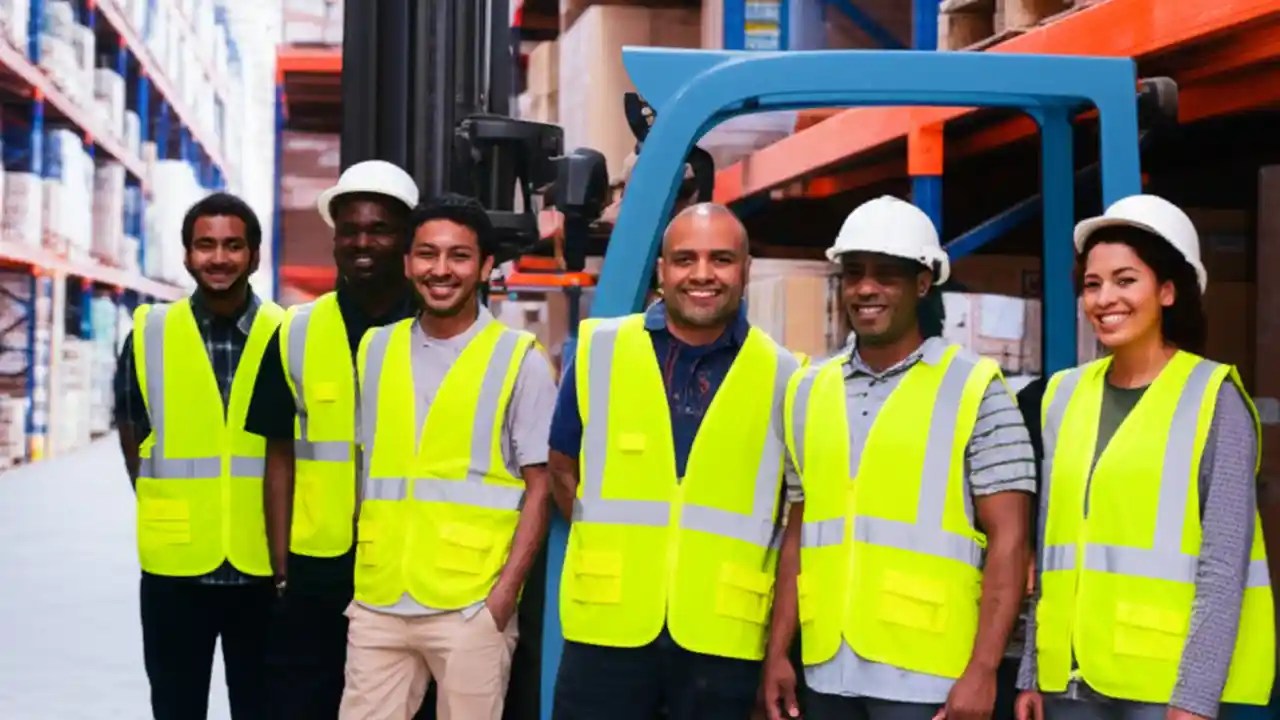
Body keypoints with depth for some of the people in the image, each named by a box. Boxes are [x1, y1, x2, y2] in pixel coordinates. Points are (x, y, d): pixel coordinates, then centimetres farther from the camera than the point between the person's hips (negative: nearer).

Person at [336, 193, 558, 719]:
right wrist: (355, 575, 9)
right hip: (377, 604, 4)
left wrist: (505, 593, -11)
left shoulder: (519, 360, -2)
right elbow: (359, 470, 16)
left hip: (471, 609, -3)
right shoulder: (374, 349, 10)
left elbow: (540, 488, -2)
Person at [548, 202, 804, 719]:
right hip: (607, 627, 0)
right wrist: (616, 545, 7)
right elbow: (564, 471, 14)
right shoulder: (600, 349, 3)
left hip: (722, 637, 0)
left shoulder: (781, 374, 2)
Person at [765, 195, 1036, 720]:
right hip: (826, 672, 5)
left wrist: (982, 669, -14)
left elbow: (1008, 540, -7)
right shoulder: (809, 391, 11)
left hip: (923, 677, -4)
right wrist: (778, 650, 9)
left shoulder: (975, 390, -3)